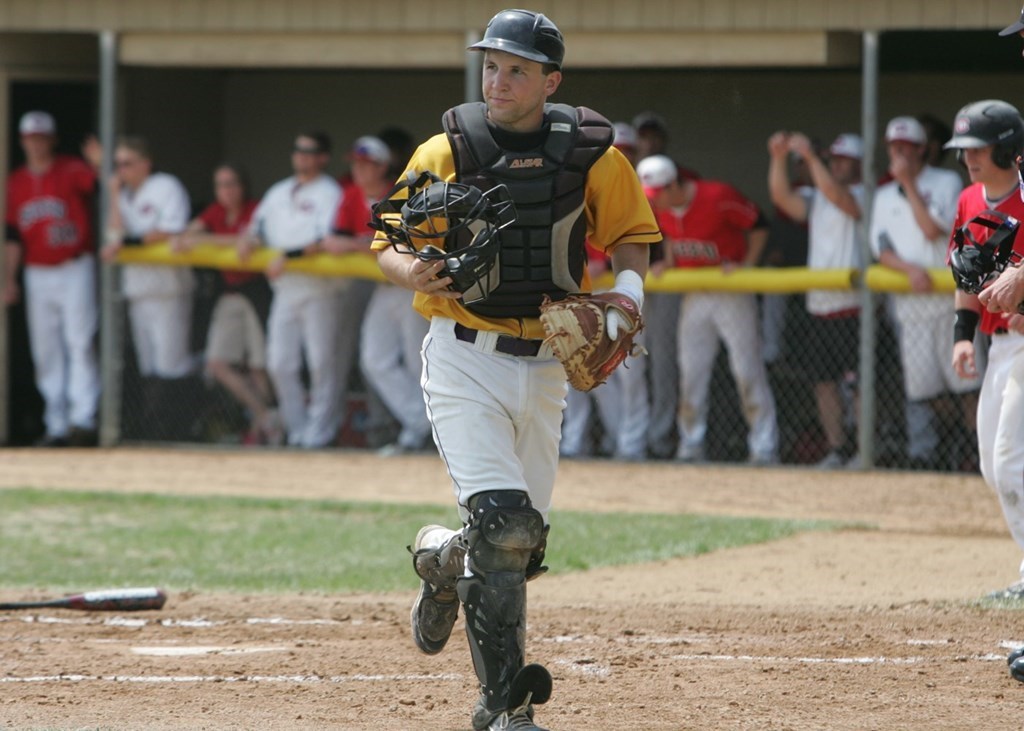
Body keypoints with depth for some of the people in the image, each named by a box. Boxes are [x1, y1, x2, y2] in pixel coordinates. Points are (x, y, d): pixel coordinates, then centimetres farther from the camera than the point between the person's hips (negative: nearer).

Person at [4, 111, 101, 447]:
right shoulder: (15, 182, 12)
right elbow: (13, 235, 14)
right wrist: (10, 279, 10)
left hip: (75, 270, -5)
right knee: (45, 352, 5)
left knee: (80, 342, -12)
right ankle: (56, 426, 9)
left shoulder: (73, 170, -2)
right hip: (38, 276, 5)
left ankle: (83, 419, -14)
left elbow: (99, 184, -22)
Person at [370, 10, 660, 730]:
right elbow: (388, 241, 2)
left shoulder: (592, 155, 1)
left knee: (524, 542, 8)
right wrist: (410, 270, -21)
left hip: (545, 367, 3)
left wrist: (627, 288, -11)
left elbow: (634, 237, 10)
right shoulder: (447, 150, -2)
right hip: (464, 359, -3)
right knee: (503, 525, -18)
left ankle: (443, 561, 39)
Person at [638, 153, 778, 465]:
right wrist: (668, 263, 4)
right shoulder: (659, 208, -5)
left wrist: (746, 266, -15)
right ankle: (690, 447, 13)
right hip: (694, 296, 6)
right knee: (691, 372, 5)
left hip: (733, 295, -6)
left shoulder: (718, 197, -23)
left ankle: (764, 447, -3)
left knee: (747, 369, -6)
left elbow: (758, 225, -11)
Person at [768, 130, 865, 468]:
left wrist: (810, 157, -27)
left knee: (861, 381, -9)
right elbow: (783, 196, 6)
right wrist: (778, 159, -7)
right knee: (823, 380, 8)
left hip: (854, 309, -8)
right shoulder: (816, 199, 17)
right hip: (819, 308, 8)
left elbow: (838, 195, -23)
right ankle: (838, 448, 14)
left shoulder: (865, 196, -5)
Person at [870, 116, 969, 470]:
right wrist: (911, 270, -13)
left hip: (950, 295, -3)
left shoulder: (946, 182, 4)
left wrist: (909, 184, -8)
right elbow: (882, 250, 6)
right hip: (908, 304, 3)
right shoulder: (884, 197, 16)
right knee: (919, 387, 2)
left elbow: (933, 229, -11)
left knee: (968, 382, -7)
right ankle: (922, 457, 4)